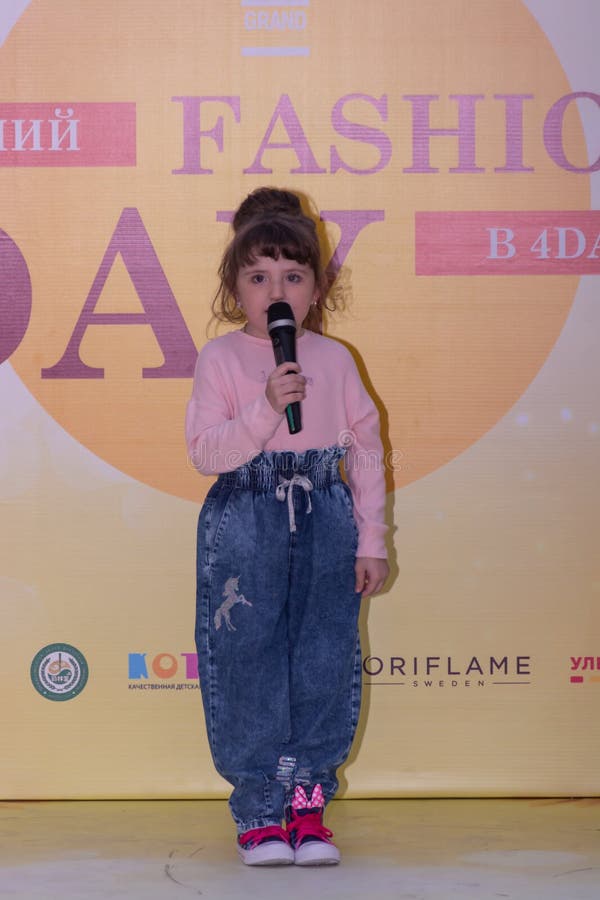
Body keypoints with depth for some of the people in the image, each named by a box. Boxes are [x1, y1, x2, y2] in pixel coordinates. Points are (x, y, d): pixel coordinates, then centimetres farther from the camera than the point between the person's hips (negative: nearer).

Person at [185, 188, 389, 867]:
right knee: (248, 662, 1)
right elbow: (204, 450, -11)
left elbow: (366, 449, 8)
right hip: (244, 527, -2)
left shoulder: (333, 359, 5)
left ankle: (306, 799, 18)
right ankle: (259, 809, 14)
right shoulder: (220, 359, -2)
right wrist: (265, 408, -24)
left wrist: (371, 541, 5)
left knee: (324, 662, 4)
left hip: (326, 526, 2)